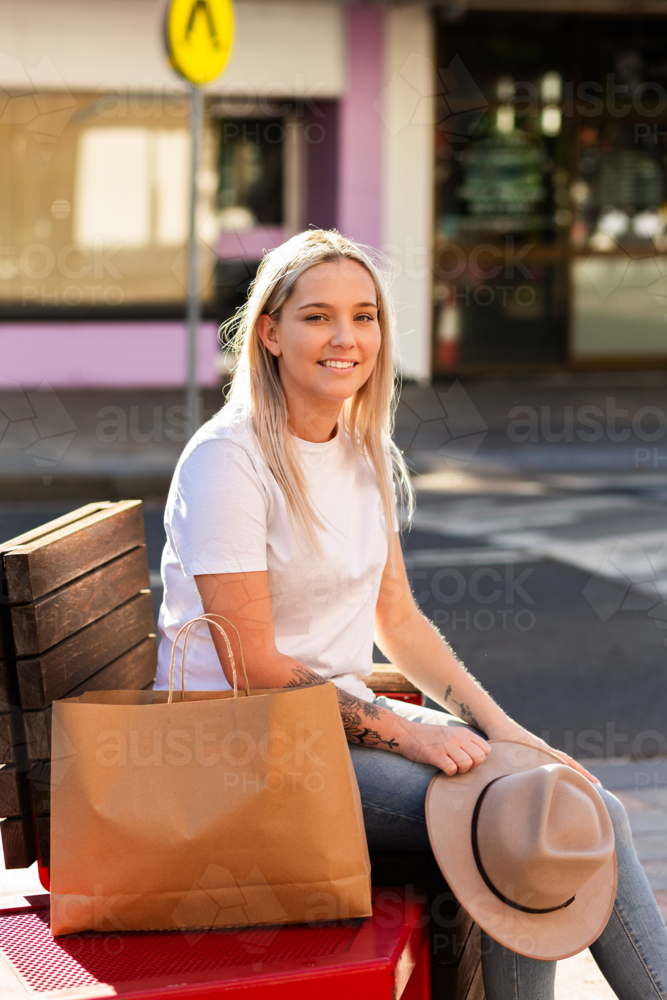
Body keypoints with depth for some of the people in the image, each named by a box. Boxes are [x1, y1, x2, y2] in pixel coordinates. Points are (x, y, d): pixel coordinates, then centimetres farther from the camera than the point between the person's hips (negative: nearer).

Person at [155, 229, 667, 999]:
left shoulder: (366, 450, 9)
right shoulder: (227, 460, -15)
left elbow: (396, 618, 13)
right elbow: (255, 667, -17)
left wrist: (499, 726, 0)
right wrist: (407, 733, -19)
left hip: (348, 717, 8)